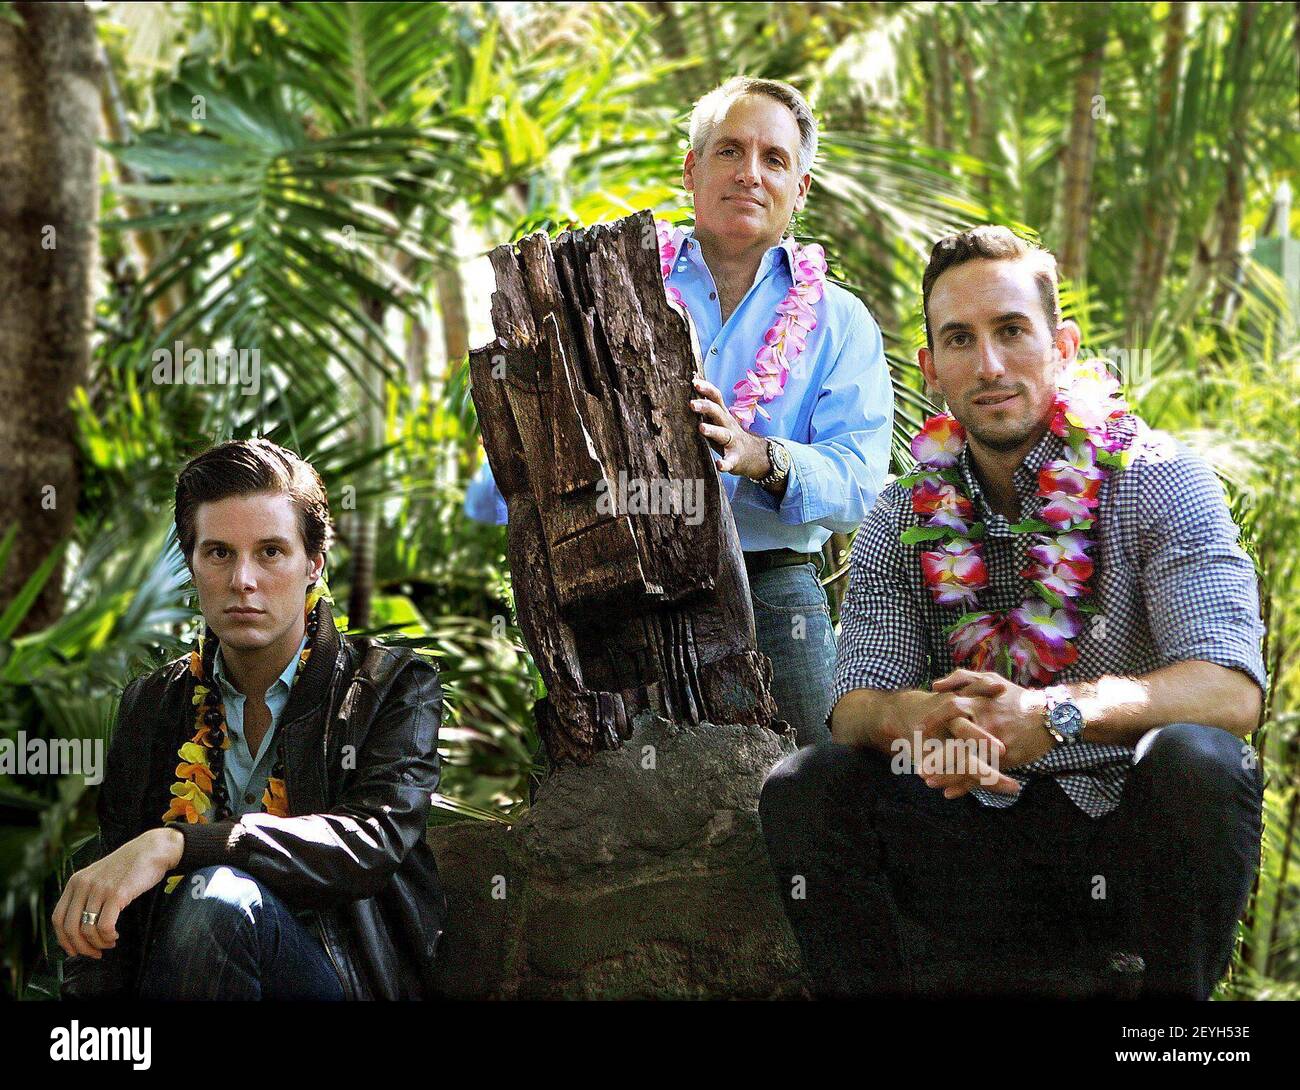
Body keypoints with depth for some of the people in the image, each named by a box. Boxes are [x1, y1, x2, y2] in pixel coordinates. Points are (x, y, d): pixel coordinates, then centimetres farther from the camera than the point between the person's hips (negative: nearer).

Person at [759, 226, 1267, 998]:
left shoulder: (1157, 482, -6)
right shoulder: (902, 521, 6)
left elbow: (1232, 688, -18)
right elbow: (856, 705, -2)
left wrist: (1056, 712, -36)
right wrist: (916, 716, -29)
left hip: (1126, 842, -2)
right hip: (982, 845, 2)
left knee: (1196, 761, -33)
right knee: (802, 792, -18)